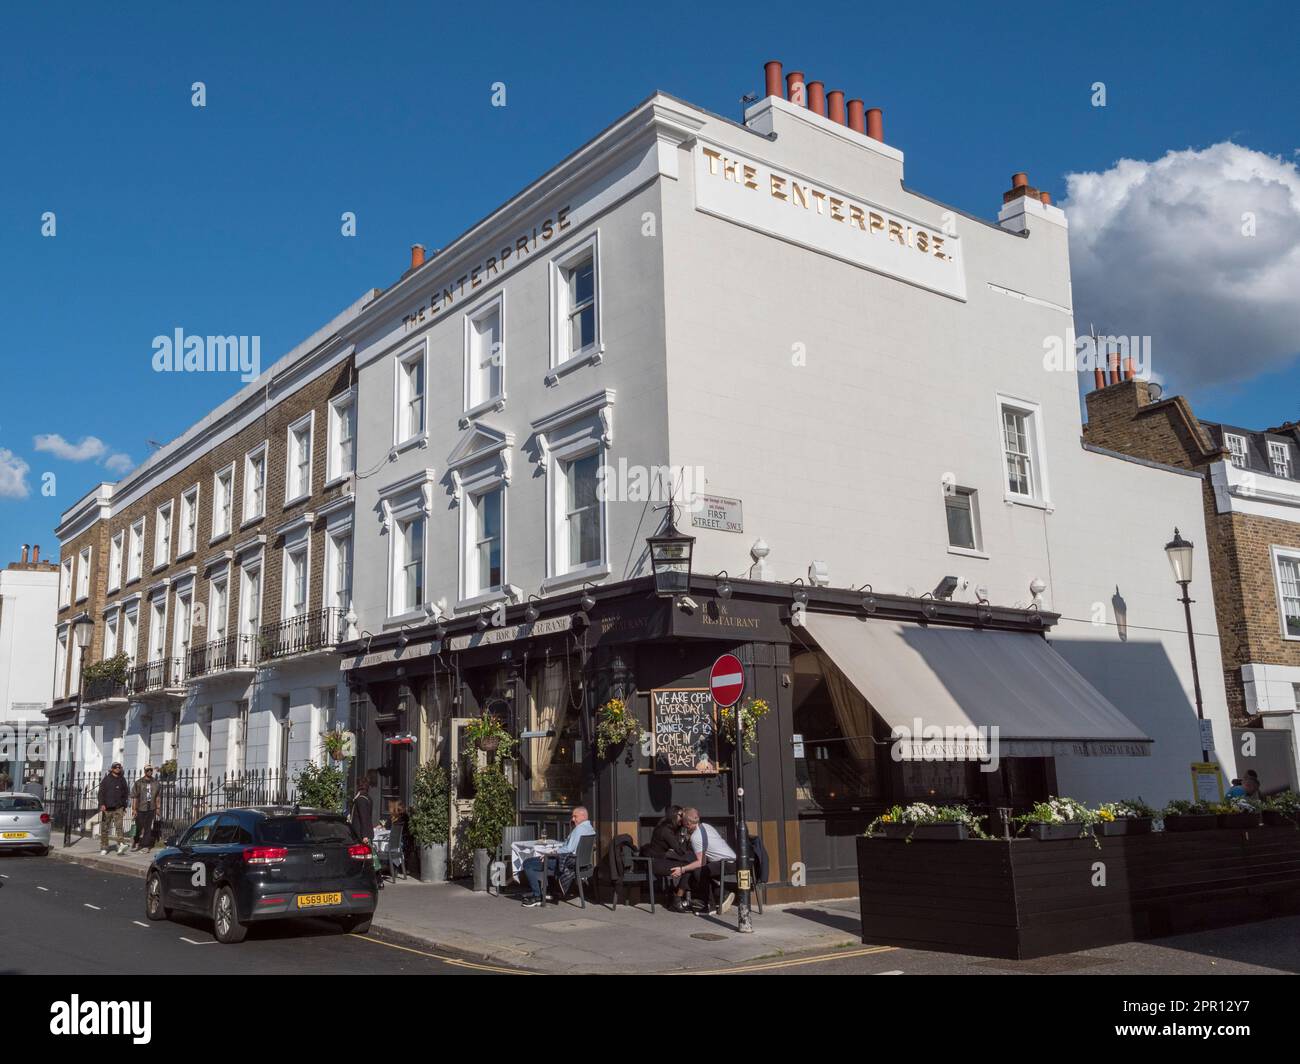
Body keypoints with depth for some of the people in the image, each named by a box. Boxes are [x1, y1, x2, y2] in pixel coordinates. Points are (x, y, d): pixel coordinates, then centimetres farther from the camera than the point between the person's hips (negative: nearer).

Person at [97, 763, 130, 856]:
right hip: (106, 807, 0)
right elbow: (101, 792, -3)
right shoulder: (106, 779, 4)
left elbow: (126, 793, 19)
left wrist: (124, 805, 16)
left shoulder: (122, 780, 11)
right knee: (104, 828, 5)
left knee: (119, 826, -14)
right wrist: (102, 804, -14)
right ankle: (104, 848, 14)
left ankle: (121, 845, -27)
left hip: (118, 807, 0)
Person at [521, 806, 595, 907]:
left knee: (527, 864, -7)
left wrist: (551, 854, -13)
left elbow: (568, 849, -24)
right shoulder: (590, 828, 9)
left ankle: (537, 896, -3)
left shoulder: (579, 829, -21)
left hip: (566, 862, -11)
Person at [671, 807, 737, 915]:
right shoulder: (706, 826, 11)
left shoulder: (695, 837, -15)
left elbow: (701, 862, -19)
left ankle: (710, 905, -12)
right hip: (732, 859, 10)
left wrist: (682, 869, -18)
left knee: (698, 872, -21)